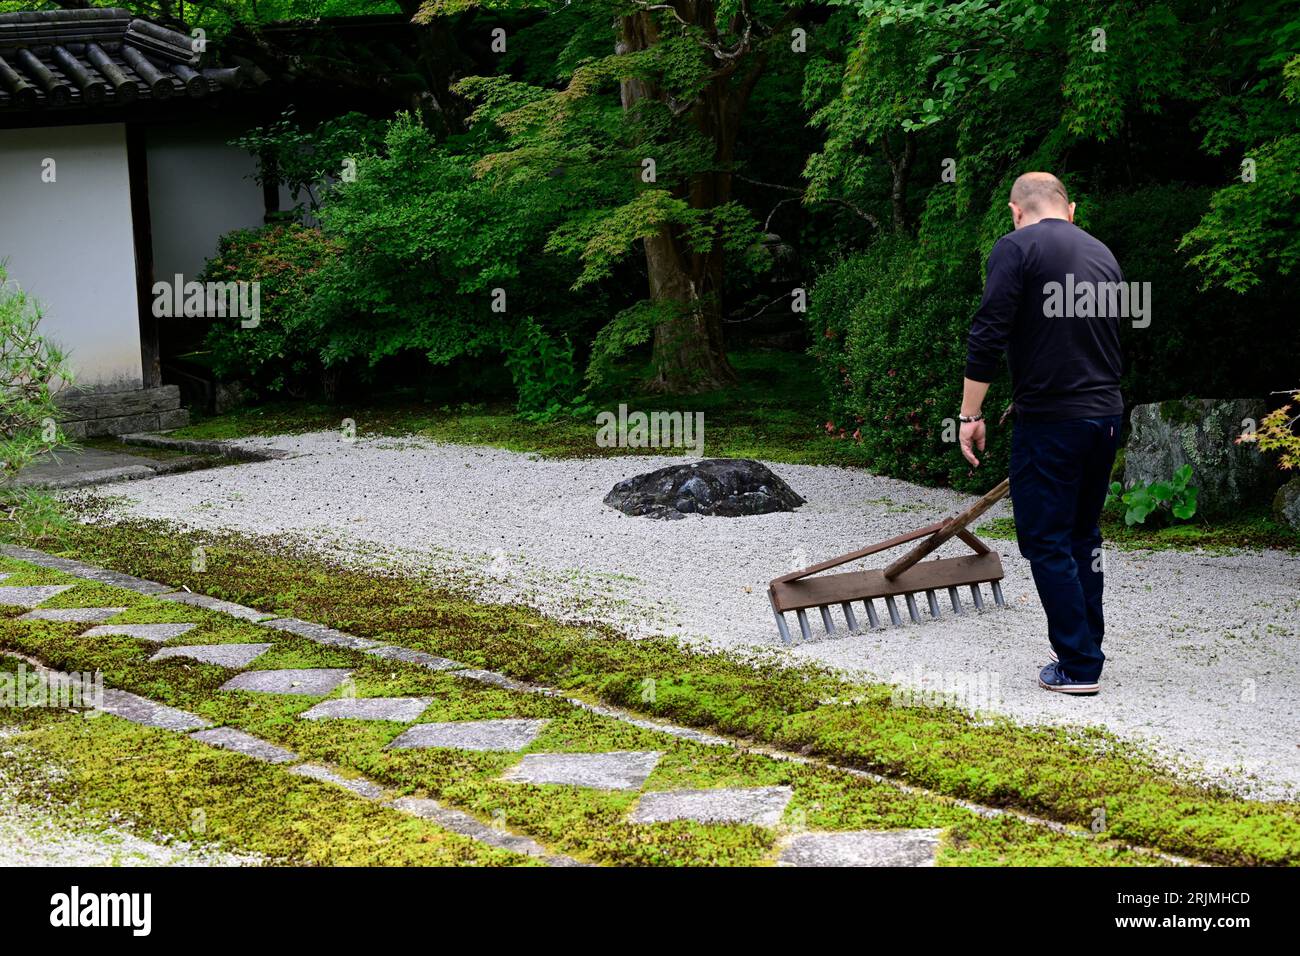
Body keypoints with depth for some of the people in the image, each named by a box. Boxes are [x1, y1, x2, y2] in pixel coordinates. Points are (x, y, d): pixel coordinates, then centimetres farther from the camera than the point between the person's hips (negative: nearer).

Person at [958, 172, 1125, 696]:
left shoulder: (1016, 246, -8)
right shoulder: (1102, 254, 14)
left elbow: (988, 335, -16)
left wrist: (970, 414, -8)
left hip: (1049, 418, -7)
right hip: (1107, 415, 7)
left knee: (1047, 543, 1)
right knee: (1082, 535, 20)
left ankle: (1078, 666, 3)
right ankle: (1087, 645, 27)